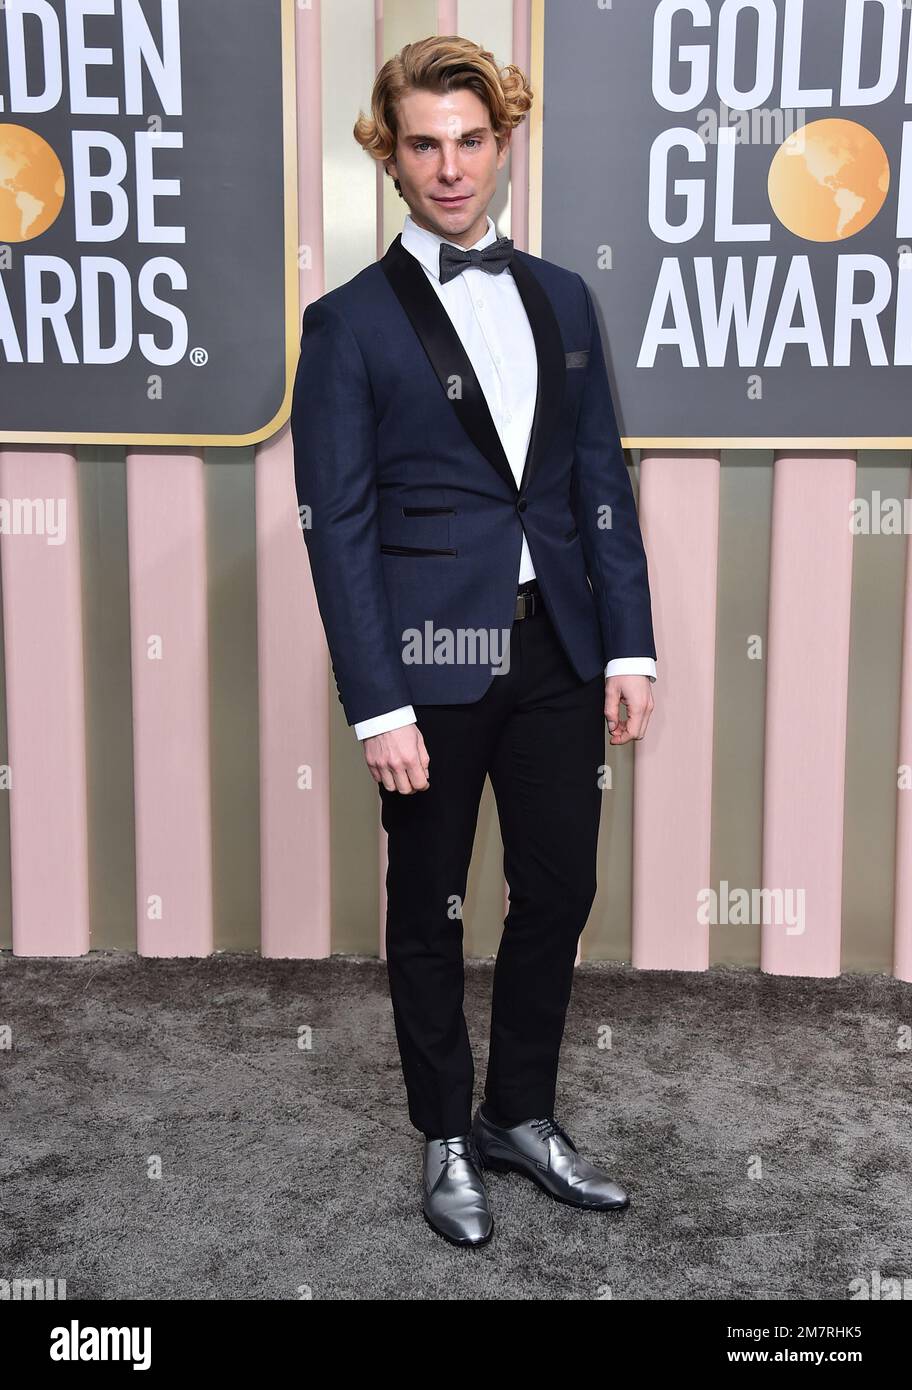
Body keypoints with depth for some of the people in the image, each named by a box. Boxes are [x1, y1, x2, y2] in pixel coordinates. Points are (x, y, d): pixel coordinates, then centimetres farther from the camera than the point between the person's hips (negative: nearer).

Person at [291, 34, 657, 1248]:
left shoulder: (562, 298, 10)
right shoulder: (351, 323, -3)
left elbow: (603, 483, 9)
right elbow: (338, 525, -7)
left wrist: (629, 645, 3)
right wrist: (378, 706, -12)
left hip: (559, 652, 4)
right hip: (434, 660, -4)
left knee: (559, 890, 11)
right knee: (430, 909, 10)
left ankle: (524, 1116, 32)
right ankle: (449, 1138, 29)